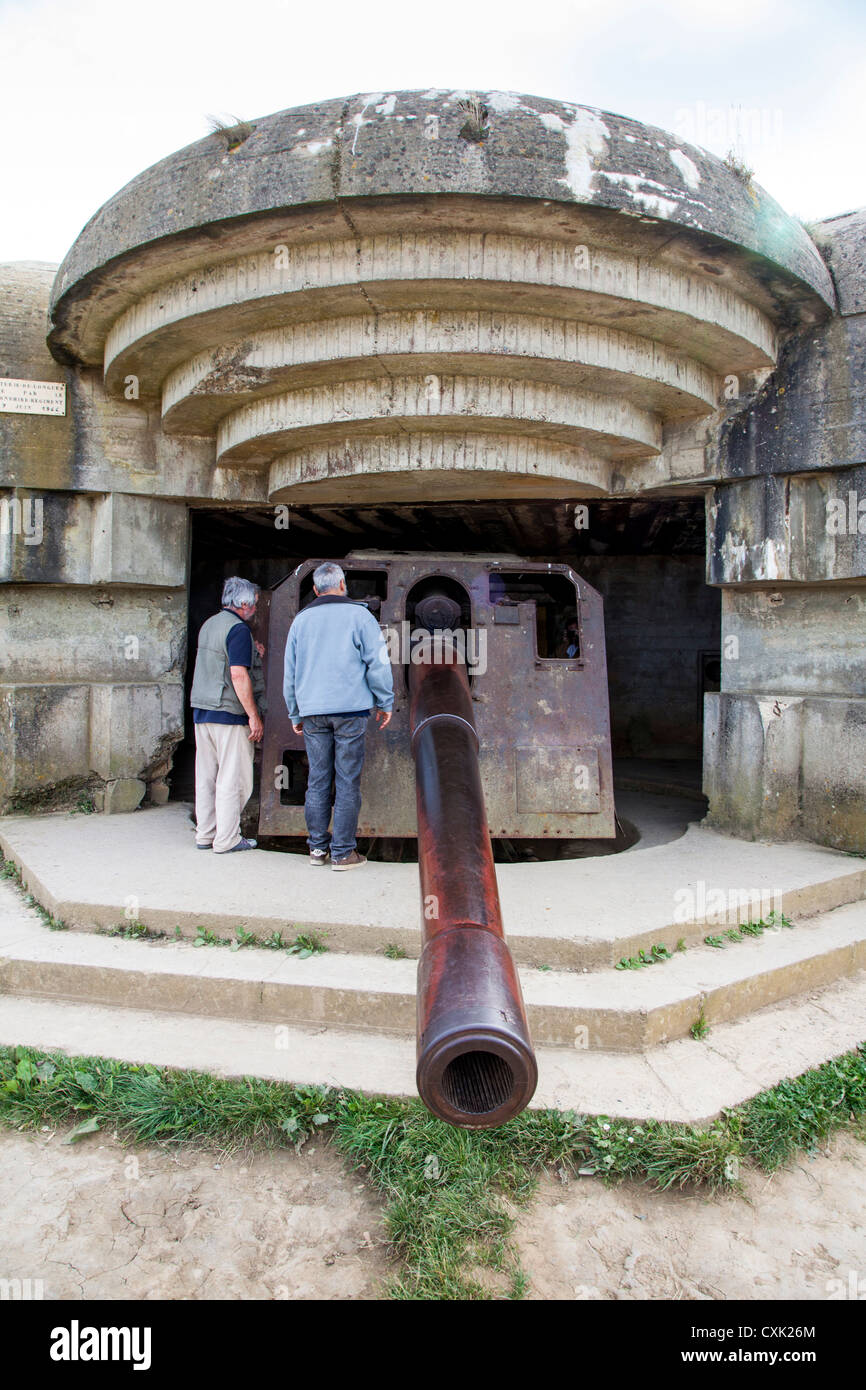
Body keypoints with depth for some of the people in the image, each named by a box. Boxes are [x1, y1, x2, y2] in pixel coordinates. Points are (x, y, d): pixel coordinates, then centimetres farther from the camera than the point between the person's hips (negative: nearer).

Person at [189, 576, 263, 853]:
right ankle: (227, 839, 2)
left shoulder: (209, 624, 15)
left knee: (206, 777, 12)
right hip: (229, 715, -8)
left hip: (201, 712, 9)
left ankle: (205, 834, 18)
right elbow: (239, 675, -20)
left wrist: (250, 650, 23)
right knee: (233, 778, -2)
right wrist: (254, 716, -17)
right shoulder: (238, 628, -12)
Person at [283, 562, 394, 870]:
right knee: (348, 781, -1)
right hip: (350, 709, -4)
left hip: (312, 711, 4)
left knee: (317, 780, 9)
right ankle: (343, 852, 1)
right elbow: (378, 662, -3)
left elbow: (290, 672, 17)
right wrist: (385, 703, 7)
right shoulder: (359, 615, 1)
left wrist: (295, 714, 24)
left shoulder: (301, 620, 13)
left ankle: (317, 848, 12)